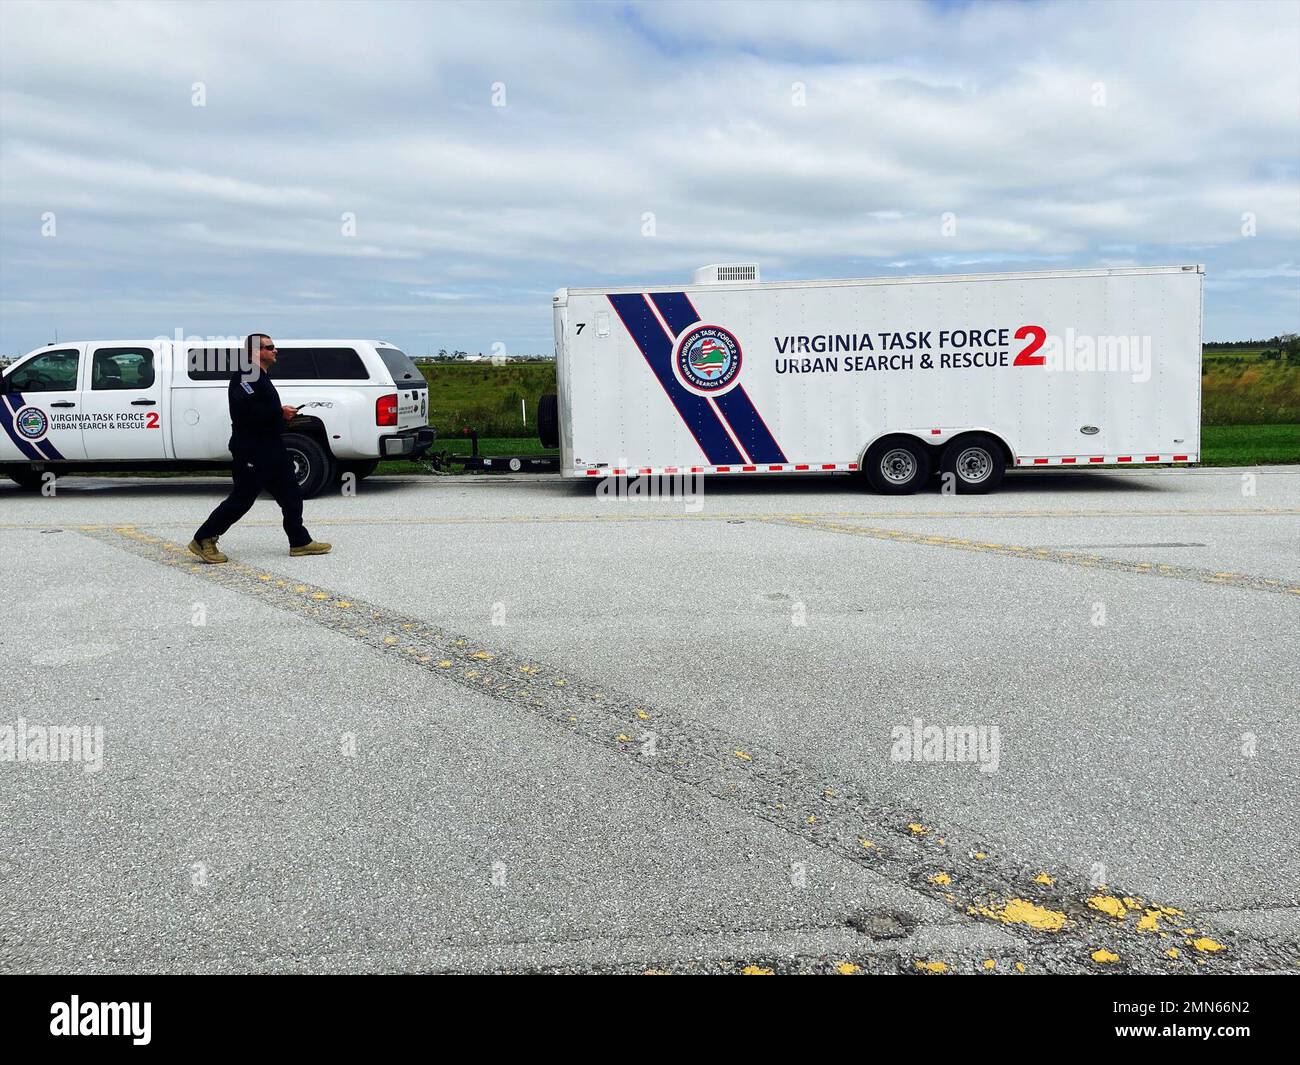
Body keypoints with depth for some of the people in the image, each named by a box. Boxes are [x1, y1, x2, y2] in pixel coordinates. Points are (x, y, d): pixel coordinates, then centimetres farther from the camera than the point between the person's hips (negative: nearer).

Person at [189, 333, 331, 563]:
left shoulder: (261, 376, 18)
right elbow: (244, 410, -27)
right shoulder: (246, 376, -15)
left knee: (291, 495, 11)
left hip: (269, 449, 10)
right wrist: (279, 412, -21)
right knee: (241, 498, -6)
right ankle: (203, 540, 5)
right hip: (252, 451, -10)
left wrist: (283, 413, 6)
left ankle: (300, 542, 18)